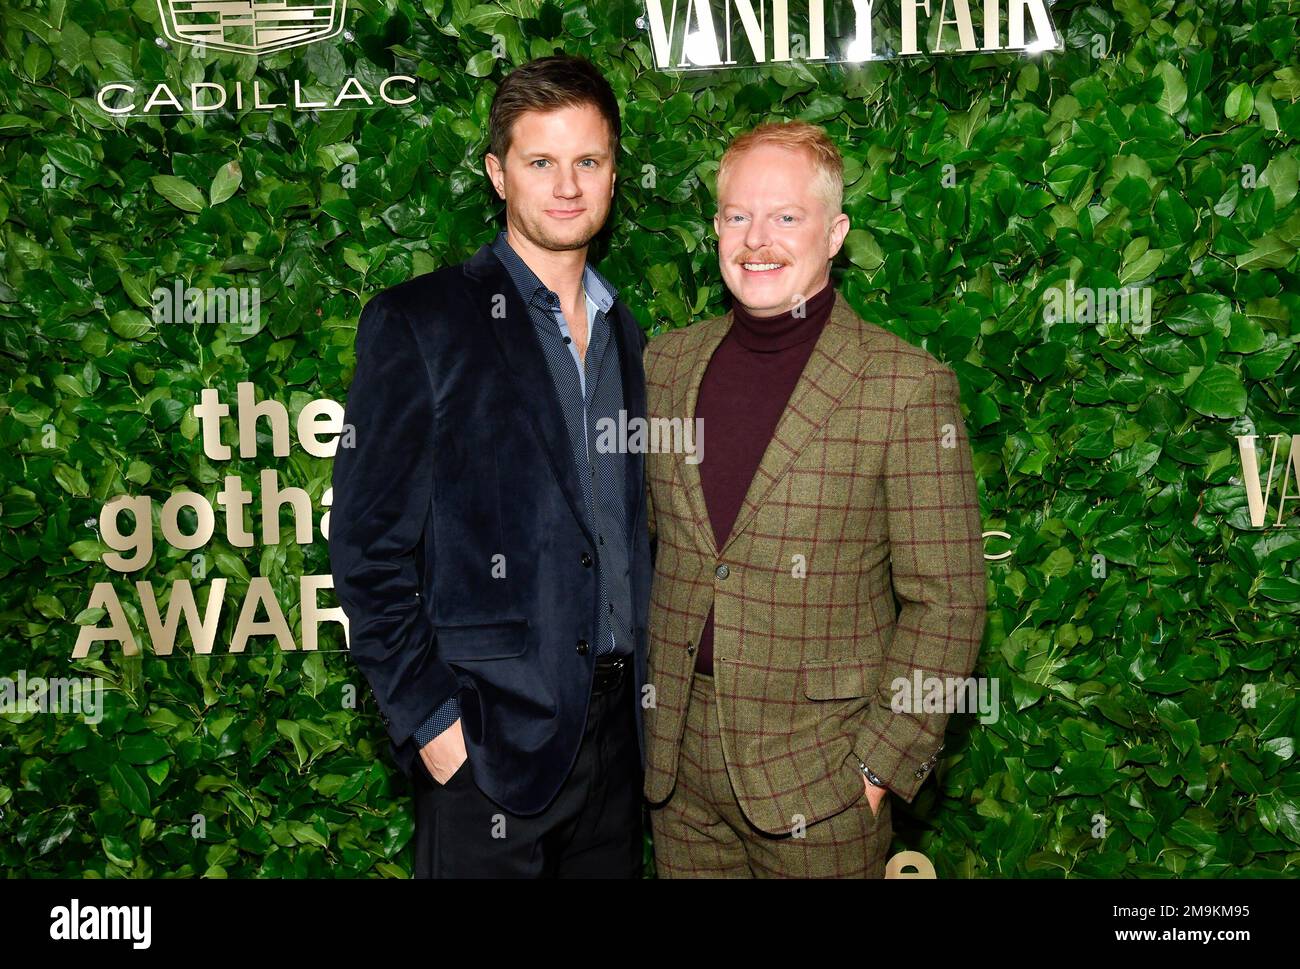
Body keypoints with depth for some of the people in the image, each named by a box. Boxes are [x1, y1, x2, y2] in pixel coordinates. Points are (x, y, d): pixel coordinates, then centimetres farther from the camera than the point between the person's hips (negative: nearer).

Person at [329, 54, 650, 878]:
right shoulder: (418, 323, -5)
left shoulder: (627, 337, 12)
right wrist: (428, 717, -12)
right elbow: (368, 546, -8)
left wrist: (651, 699, 9)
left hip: (619, 734, 5)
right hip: (492, 733, -5)